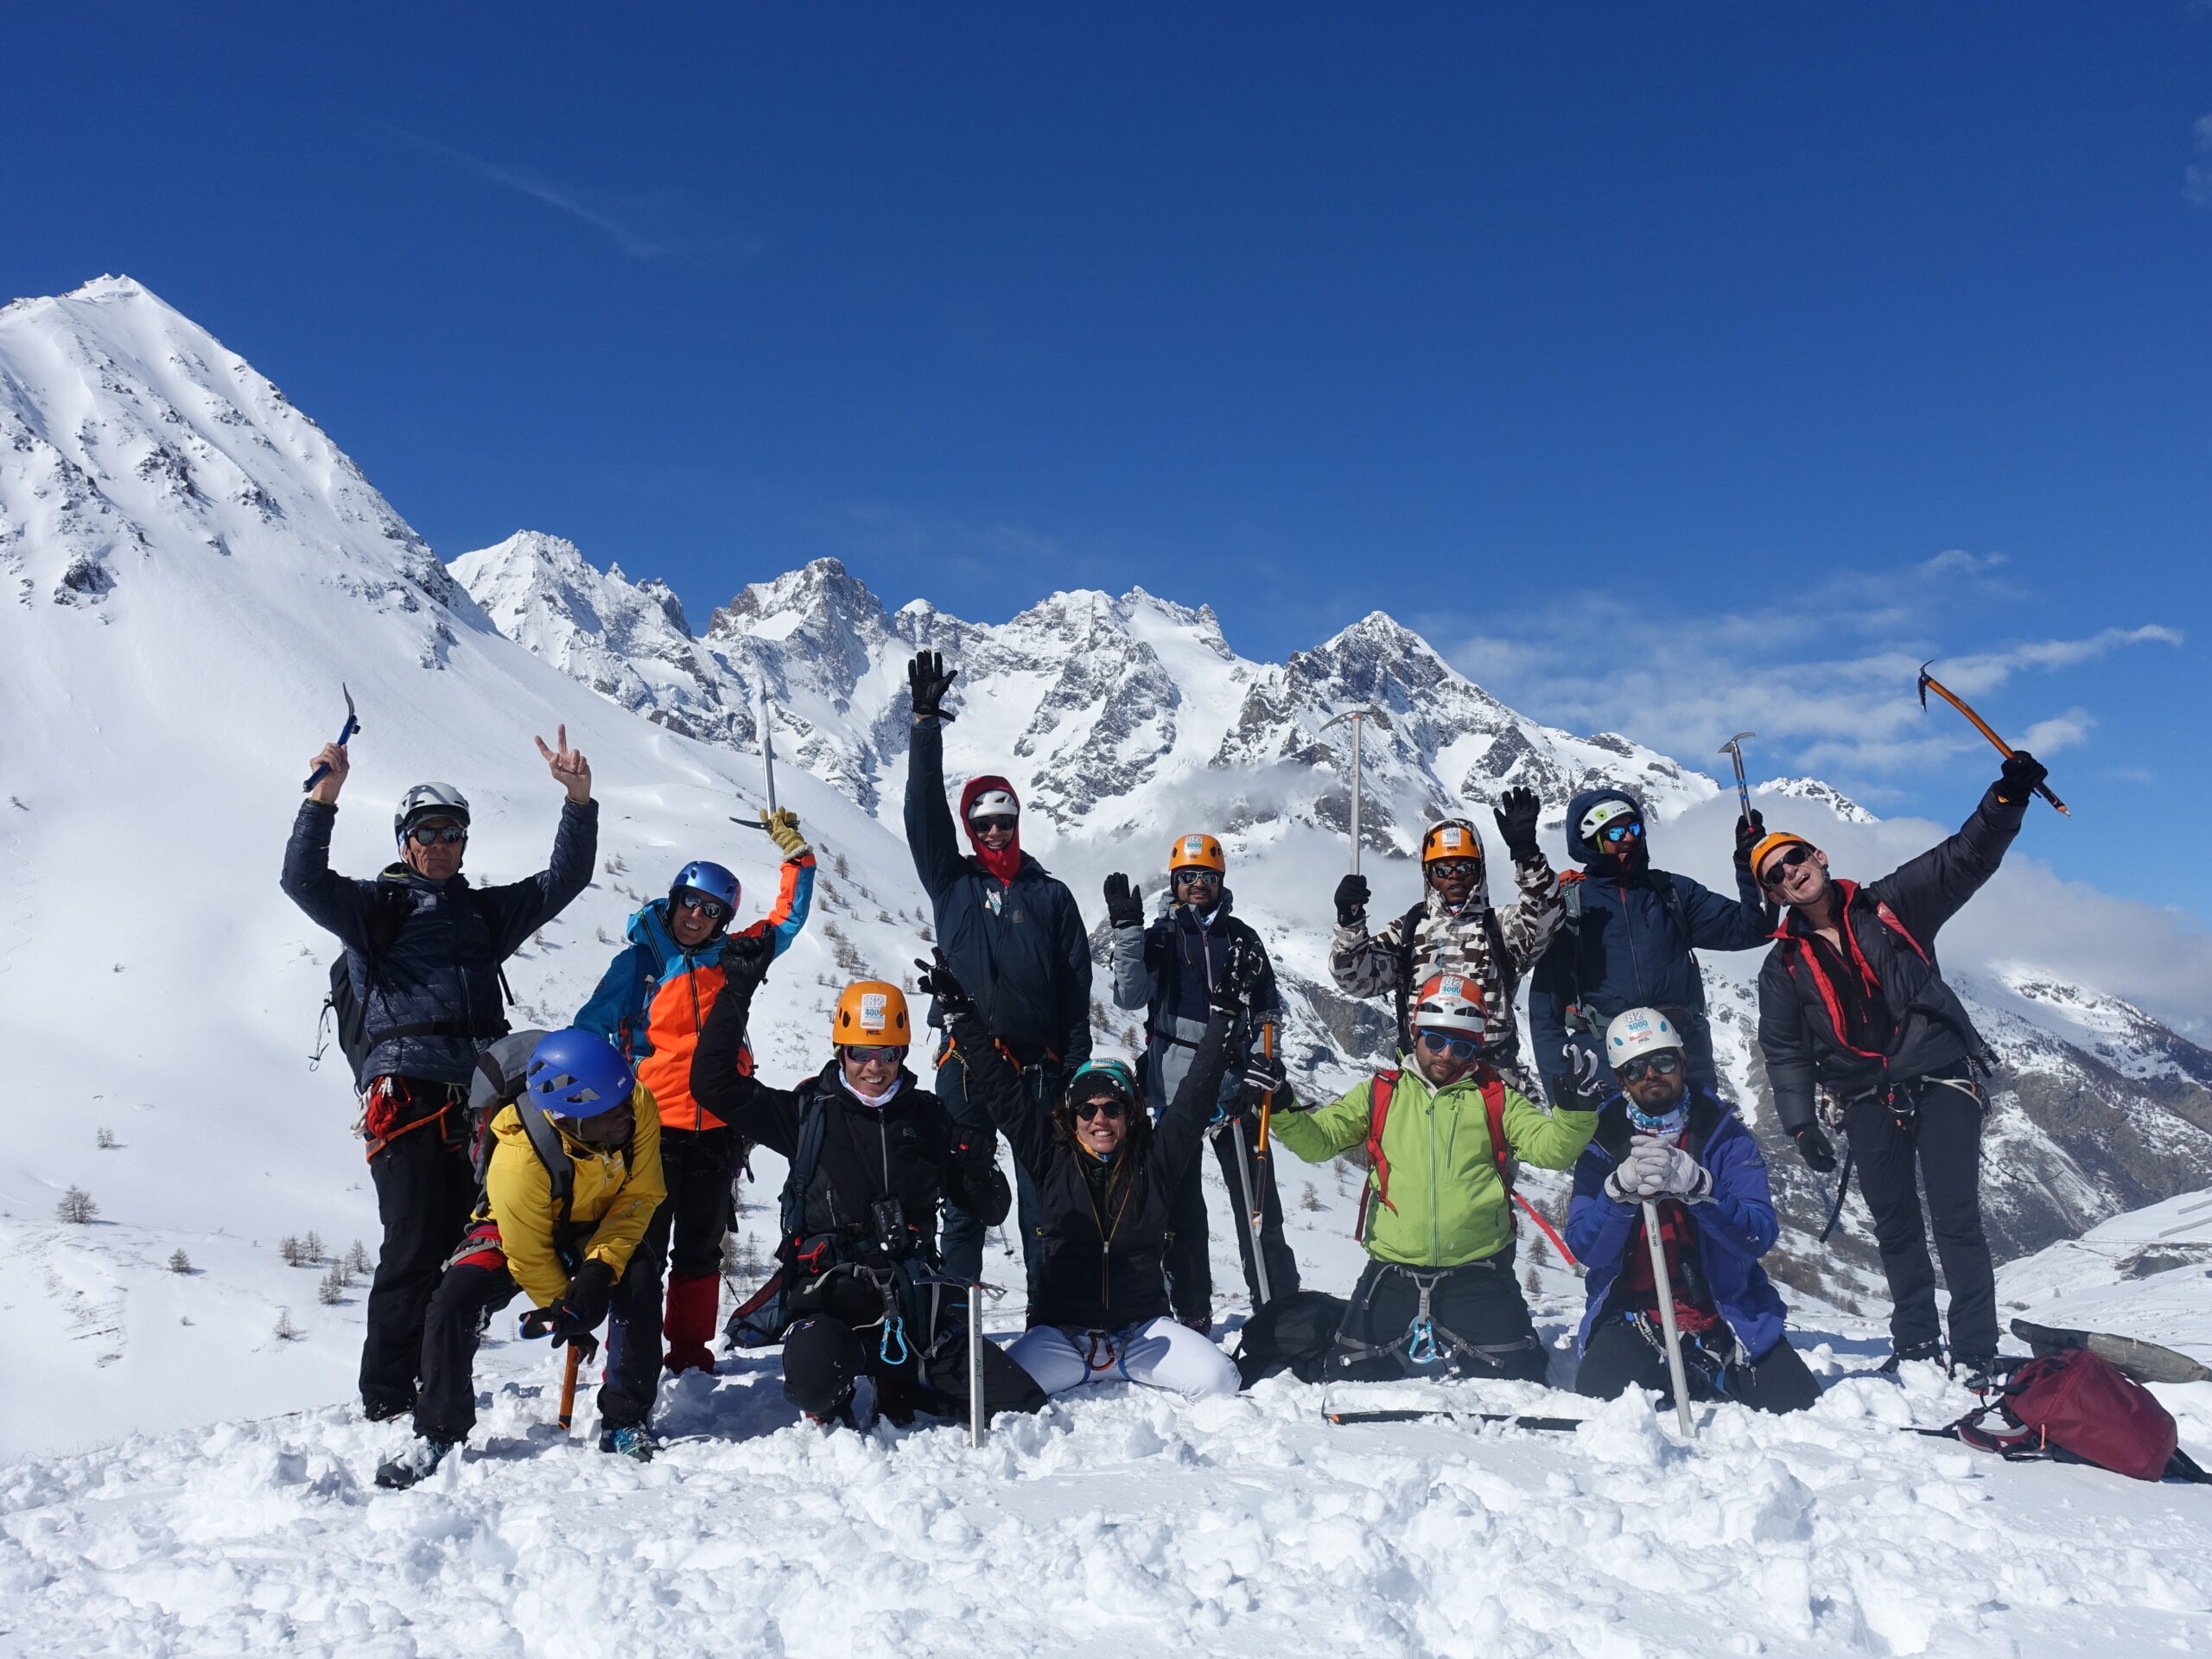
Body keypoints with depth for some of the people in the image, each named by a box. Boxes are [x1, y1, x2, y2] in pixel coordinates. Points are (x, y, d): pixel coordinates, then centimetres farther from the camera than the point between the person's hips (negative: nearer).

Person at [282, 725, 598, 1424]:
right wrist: (322, 798, -17)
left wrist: (579, 802, 9)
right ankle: (387, 1395, 5)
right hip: (408, 1095, -5)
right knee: (414, 1246, -6)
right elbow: (303, 879, -5)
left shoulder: (486, 912, 23)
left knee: (469, 1245, 8)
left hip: (477, 1096, 5)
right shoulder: (376, 906, 10)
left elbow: (561, 881, 21)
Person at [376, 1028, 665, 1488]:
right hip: (519, 1228, -2)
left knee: (637, 1290, -23)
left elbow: (640, 1197, -21)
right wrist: (563, 1311, -14)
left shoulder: (638, 1106, -32)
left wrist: (600, 1268, -31)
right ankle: (439, 1432, 1)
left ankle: (623, 1421, -5)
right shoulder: (518, 1160, -39)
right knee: (454, 1302, -22)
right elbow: (531, 1256, -23)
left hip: (603, 1225, 2)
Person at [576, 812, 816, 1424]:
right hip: (655, 1126, -3)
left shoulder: (730, 958, 9)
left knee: (700, 1251, 14)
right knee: (644, 1253, -7)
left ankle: (690, 1350, 27)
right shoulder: (639, 963, 1)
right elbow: (591, 1029, 2)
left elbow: (788, 919, 14)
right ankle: (629, 1381, -6)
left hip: (716, 1129, 3)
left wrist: (794, 851, 9)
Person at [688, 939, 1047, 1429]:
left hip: (916, 1302, 3)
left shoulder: (926, 1116, 11)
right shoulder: (809, 1112, 6)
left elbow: (990, 1212, 16)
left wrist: (980, 1168, -7)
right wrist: (738, 991, -6)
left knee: (1024, 1405, -8)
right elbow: (714, 1084, -3)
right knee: (818, 1381, -37)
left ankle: (886, 1379, 10)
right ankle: (858, 1393, -1)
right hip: (828, 1297, -3)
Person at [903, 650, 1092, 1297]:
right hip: (966, 1056, 0)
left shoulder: (1051, 896, 9)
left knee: (1043, 1193, 4)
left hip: (1037, 1062, 0)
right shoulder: (951, 883, 9)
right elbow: (923, 814, 0)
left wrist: (1076, 1063, 0)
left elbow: (1077, 985, 7)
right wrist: (927, 724, -6)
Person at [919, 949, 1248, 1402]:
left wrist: (1225, 1013, -1)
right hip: (1061, 1331, -1)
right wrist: (959, 1013, 2)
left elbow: (1195, 1096, 3)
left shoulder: (1154, 1162, 5)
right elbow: (1001, 1092, 4)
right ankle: (1082, 1368, 4)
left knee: (1218, 1380, -23)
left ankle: (1122, 1366, 5)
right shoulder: (1052, 1159, 4)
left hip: (1144, 1328, 1)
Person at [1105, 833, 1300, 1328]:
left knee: (1257, 1201, 0)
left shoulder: (1243, 939, 11)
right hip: (1175, 1087, -1)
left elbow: (1267, 1009, 16)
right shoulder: (1159, 937, 5)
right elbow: (1130, 997, -9)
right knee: (1181, 1206, 4)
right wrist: (1126, 930, -18)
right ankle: (1192, 1314, 14)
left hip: (1234, 1087, 1)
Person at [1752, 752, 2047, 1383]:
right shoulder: (1784, 965, 6)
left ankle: (1975, 1356, -1)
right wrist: (1801, 1123, -1)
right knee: (1894, 1226, 9)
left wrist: (2008, 797, -19)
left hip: (1940, 1080, -3)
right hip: (1869, 1102, 3)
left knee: (1956, 1221, -7)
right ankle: (1915, 1346, 21)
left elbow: (1964, 860, -4)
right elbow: (1784, 1051, 6)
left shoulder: (1890, 904, 2)